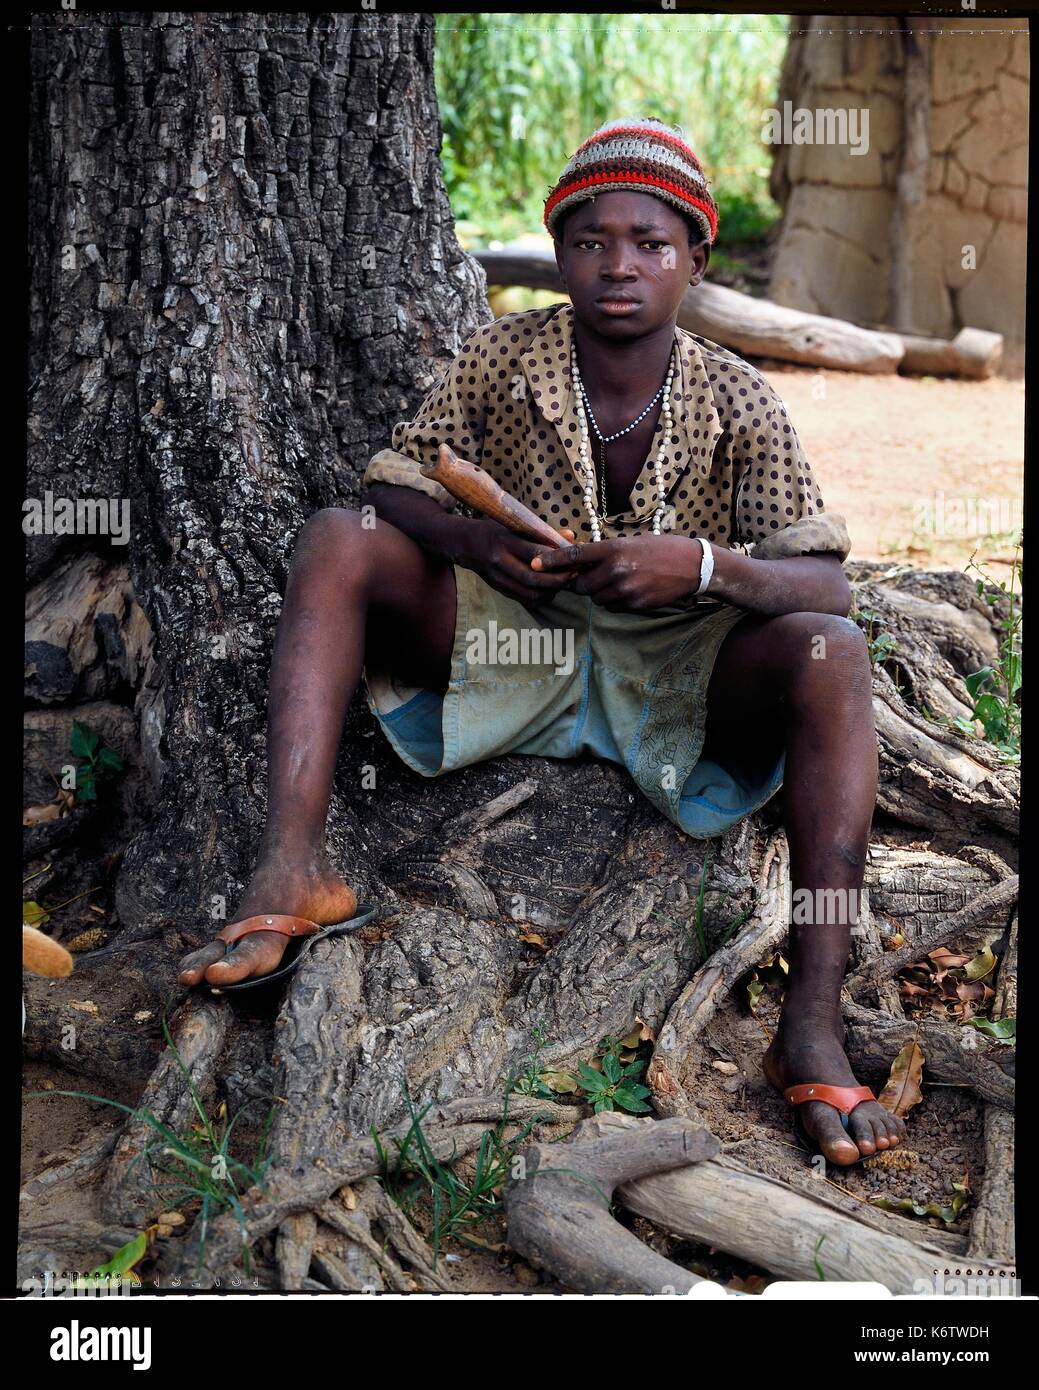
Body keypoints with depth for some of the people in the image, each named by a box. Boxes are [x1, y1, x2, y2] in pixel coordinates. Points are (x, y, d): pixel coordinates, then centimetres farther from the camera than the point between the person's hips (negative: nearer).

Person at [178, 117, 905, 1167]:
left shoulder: (740, 404, -8)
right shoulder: (502, 358, -4)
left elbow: (828, 588, -14)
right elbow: (390, 492, -2)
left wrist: (704, 565, -35)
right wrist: (475, 540, -24)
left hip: (674, 678, -1)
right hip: (515, 646, 2)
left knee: (829, 651, -30)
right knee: (334, 541, -18)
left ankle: (813, 1025, -38)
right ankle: (289, 873, -32)